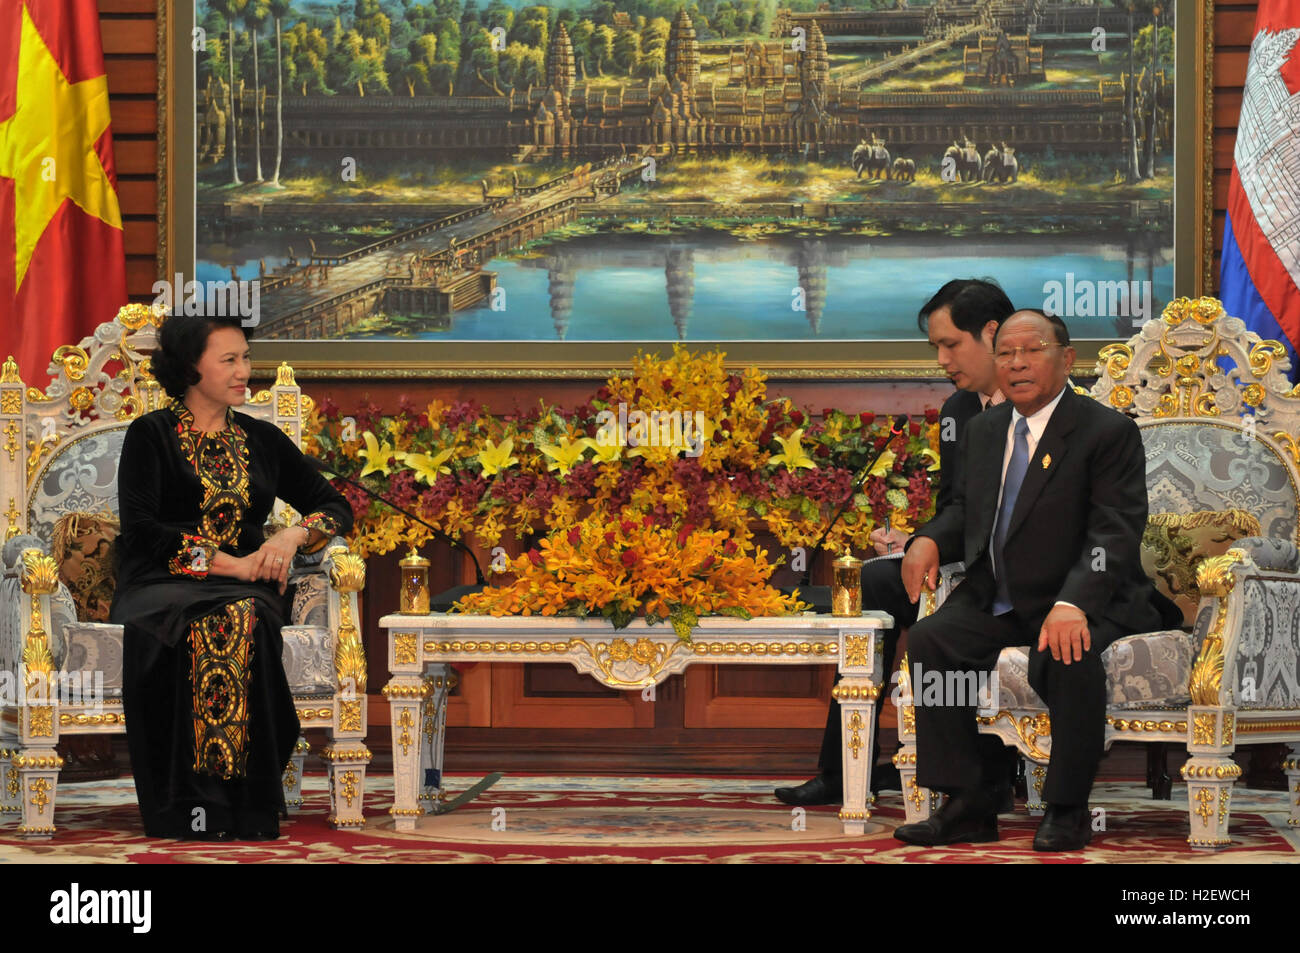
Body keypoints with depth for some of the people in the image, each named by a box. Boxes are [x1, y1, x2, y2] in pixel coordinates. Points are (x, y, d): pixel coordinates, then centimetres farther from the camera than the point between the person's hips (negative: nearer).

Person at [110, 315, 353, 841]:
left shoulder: (262, 439, 18)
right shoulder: (151, 434, 6)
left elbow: (337, 508, 20)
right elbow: (141, 530, -7)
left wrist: (293, 535, -3)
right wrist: (231, 563, -14)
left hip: (245, 586, 3)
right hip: (161, 585, -3)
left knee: (243, 618, -35)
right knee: (203, 622, -38)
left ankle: (240, 805, -35)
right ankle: (191, 803, -37)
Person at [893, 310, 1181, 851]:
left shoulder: (1109, 432, -10)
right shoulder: (984, 430, 13)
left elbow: (1115, 532, -19)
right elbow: (965, 509, 21)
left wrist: (1073, 603, -36)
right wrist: (929, 540, -4)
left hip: (1081, 602, -6)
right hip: (996, 602, 6)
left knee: (1069, 658, -36)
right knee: (929, 639, -19)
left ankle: (1067, 811, -17)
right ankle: (969, 806, -15)